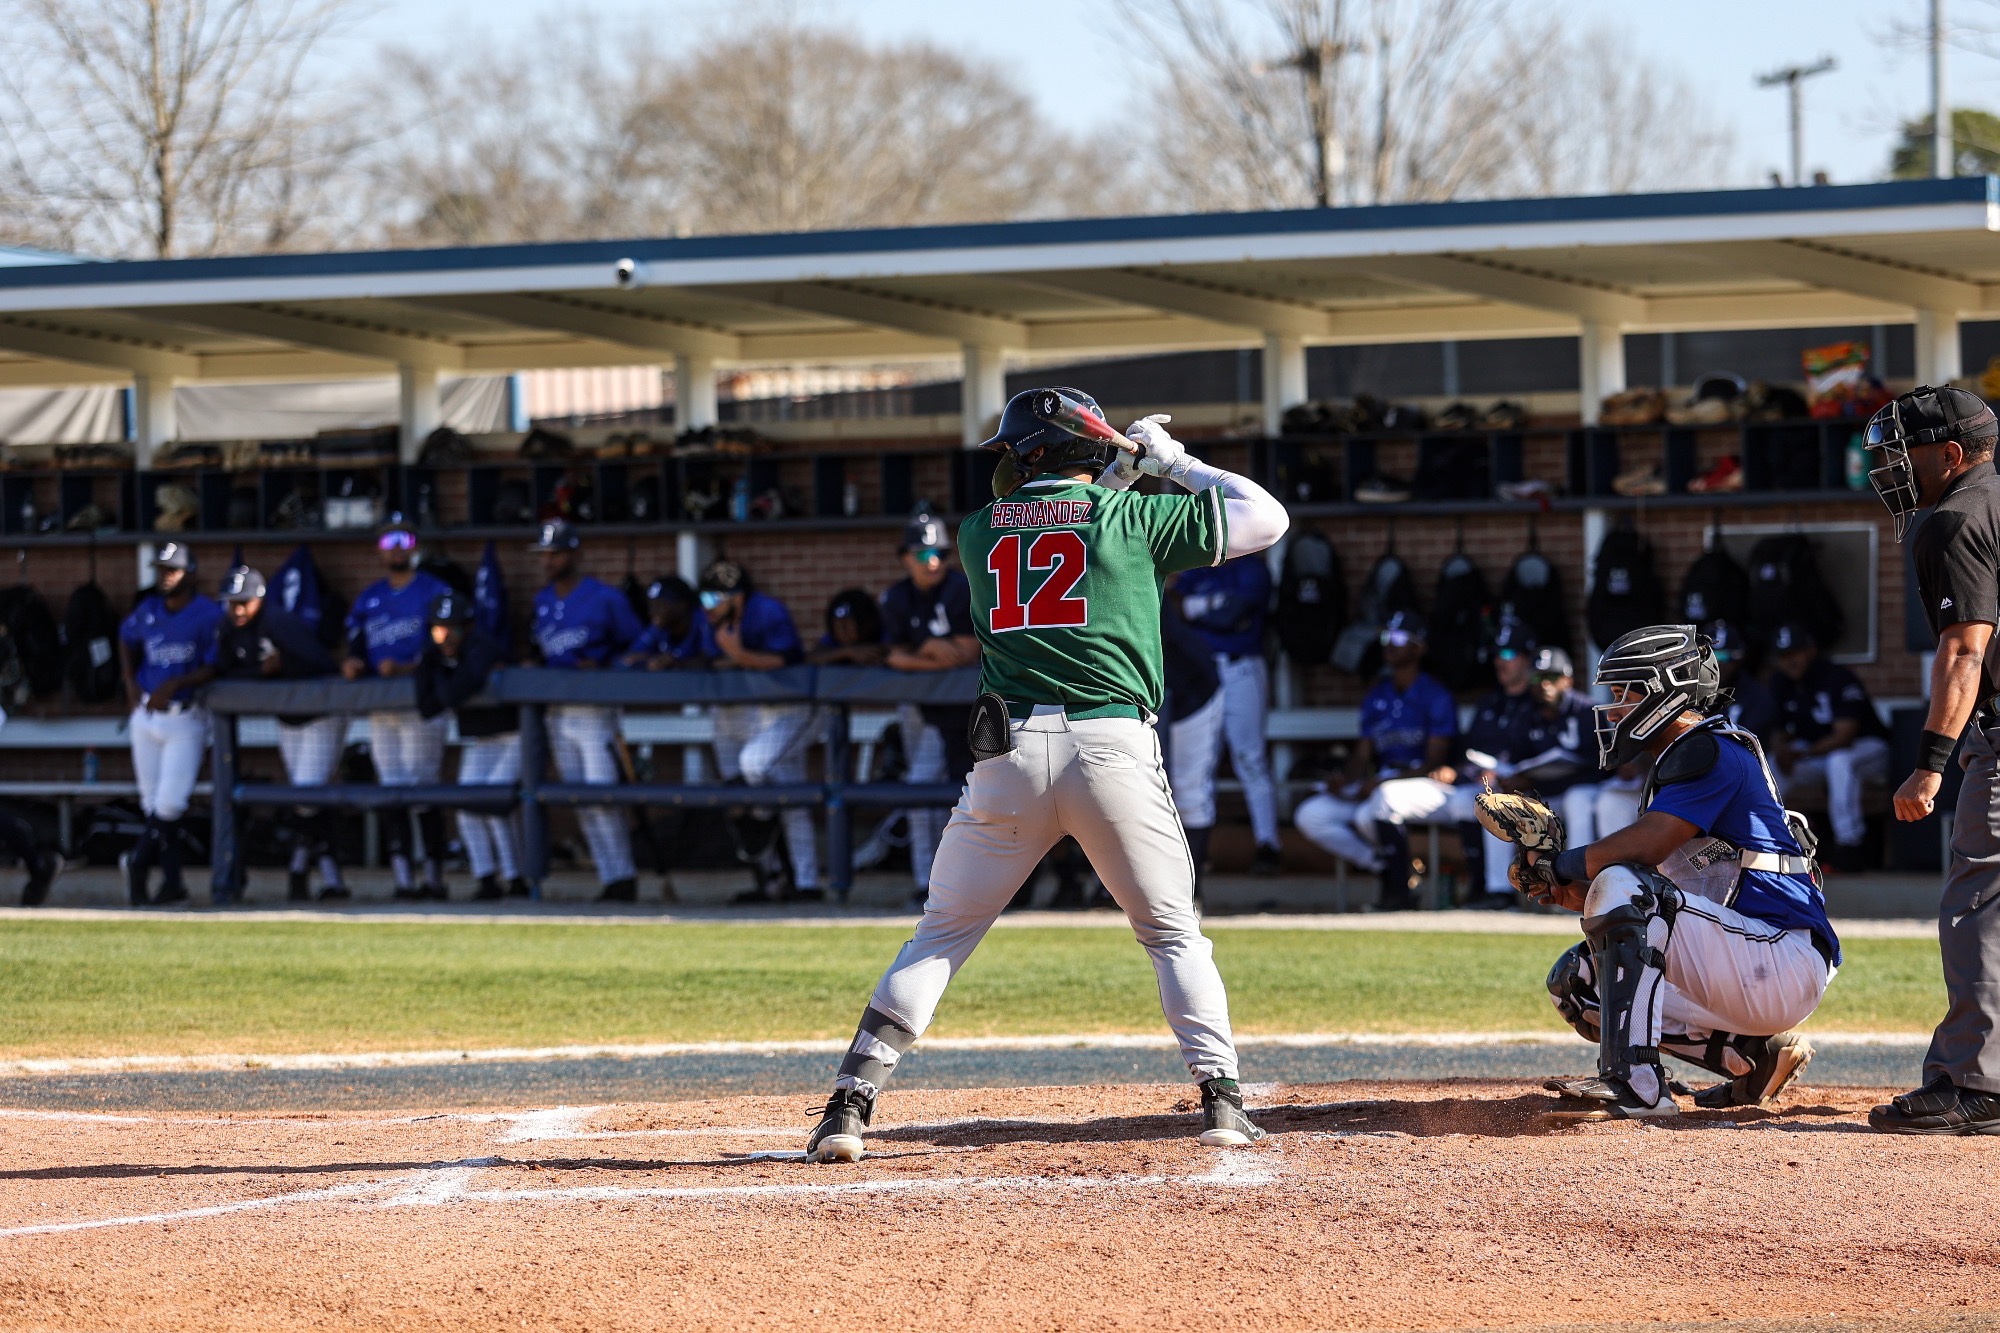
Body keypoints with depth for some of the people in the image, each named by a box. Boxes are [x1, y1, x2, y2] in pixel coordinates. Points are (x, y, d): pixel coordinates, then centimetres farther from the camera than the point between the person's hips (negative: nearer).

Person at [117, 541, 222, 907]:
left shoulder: (208, 615, -9)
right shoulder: (147, 613, 7)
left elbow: (215, 669, -13)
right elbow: (126, 640, 27)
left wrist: (175, 684, -21)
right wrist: (130, 682, 14)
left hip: (185, 719, -5)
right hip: (146, 717, 5)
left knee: (169, 802, -13)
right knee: (154, 803, 5)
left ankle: (139, 862, 5)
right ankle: (171, 880, 11)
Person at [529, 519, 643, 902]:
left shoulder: (604, 598, -6)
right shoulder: (542, 602, 13)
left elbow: (634, 645, -2)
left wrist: (602, 668, -16)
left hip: (595, 712, -7)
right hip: (557, 711, 7)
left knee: (601, 796, -13)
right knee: (581, 801, 5)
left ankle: (624, 879, -6)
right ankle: (611, 880, 9)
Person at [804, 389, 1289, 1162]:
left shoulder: (980, 532, 14)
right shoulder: (1129, 516, 7)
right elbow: (1264, 518, 14)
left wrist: (1117, 473, 33)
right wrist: (1172, 464, 23)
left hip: (1009, 756, 2)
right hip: (1113, 747, -2)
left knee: (942, 936, 9)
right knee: (1174, 935, 12)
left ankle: (851, 1105, 0)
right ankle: (1221, 1100, 0)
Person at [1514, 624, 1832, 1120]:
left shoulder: (1712, 753, -10)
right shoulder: (1676, 764, 22)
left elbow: (1642, 847, -22)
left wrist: (1556, 865, -7)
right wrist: (1565, 887, 1)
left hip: (1786, 966, -11)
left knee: (1621, 885, -25)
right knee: (1575, 981, 10)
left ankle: (1634, 1084, -31)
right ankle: (1755, 1053, 5)